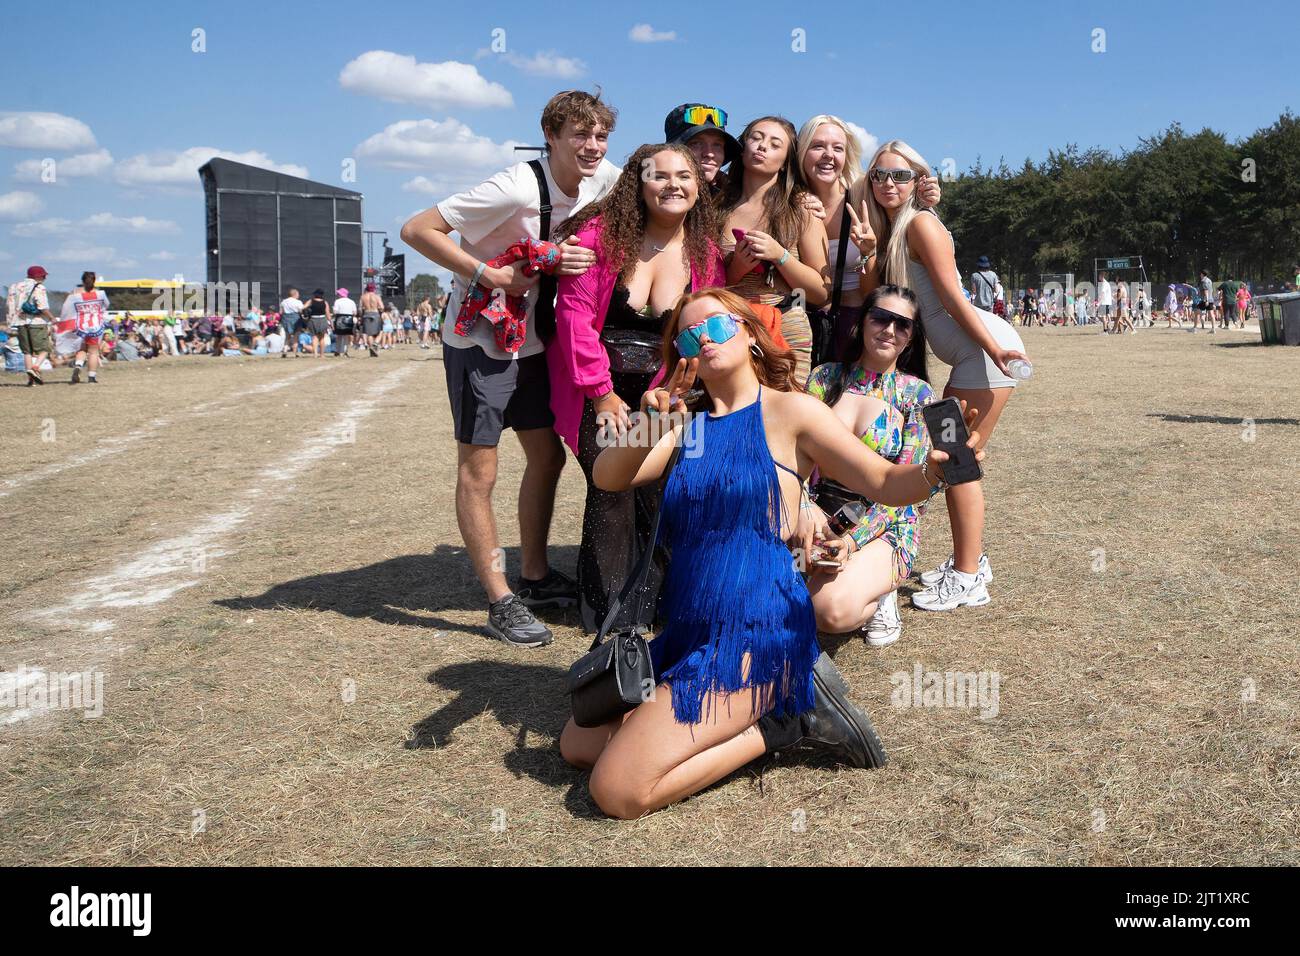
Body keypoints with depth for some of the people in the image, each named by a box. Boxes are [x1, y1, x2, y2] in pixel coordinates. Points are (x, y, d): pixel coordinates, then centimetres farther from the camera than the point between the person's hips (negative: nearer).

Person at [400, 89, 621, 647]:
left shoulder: (602, 178, -5)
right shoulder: (517, 188, -25)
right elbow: (417, 230, -24)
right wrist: (492, 277, -28)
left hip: (532, 339, 7)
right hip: (480, 339, -7)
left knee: (547, 456, 11)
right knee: (478, 471, -2)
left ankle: (535, 579, 27)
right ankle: (502, 603, 7)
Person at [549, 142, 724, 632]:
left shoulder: (706, 253, 0)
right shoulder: (599, 234, -10)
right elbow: (575, 315, -12)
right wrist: (603, 395, -12)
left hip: (659, 393, 3)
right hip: (597, 390, -3)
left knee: (663, 491, -2)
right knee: (611, 490, -8)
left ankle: (655, 600, 17)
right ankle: (605, 613, 7)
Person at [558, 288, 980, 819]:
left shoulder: (790, 410, -4)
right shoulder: (687, 424, 11)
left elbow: (886, 483, -7)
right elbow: (608, 478, -1)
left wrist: (930, 469, -31)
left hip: (759, 632, -7)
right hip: (689, 630, 7)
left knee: (618, 790, -16)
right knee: (578, 743, 9)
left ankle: (781, 722, 0)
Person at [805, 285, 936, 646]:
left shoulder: (917, 394, -3)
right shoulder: (825, 377, 5)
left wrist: (852, 540, -24)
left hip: (884, 529, -3)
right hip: (820, 515, 3)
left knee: (834, 611, -31)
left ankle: (879, 591, 3)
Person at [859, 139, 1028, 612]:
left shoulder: (920, 223, -12)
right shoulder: (890, 230, 14)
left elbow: (953, 298, -17)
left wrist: (993, 348, -19)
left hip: (987, 348, -10)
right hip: (971, 354, 10)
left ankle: (968, 579, -1)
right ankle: (969, 560, 24)